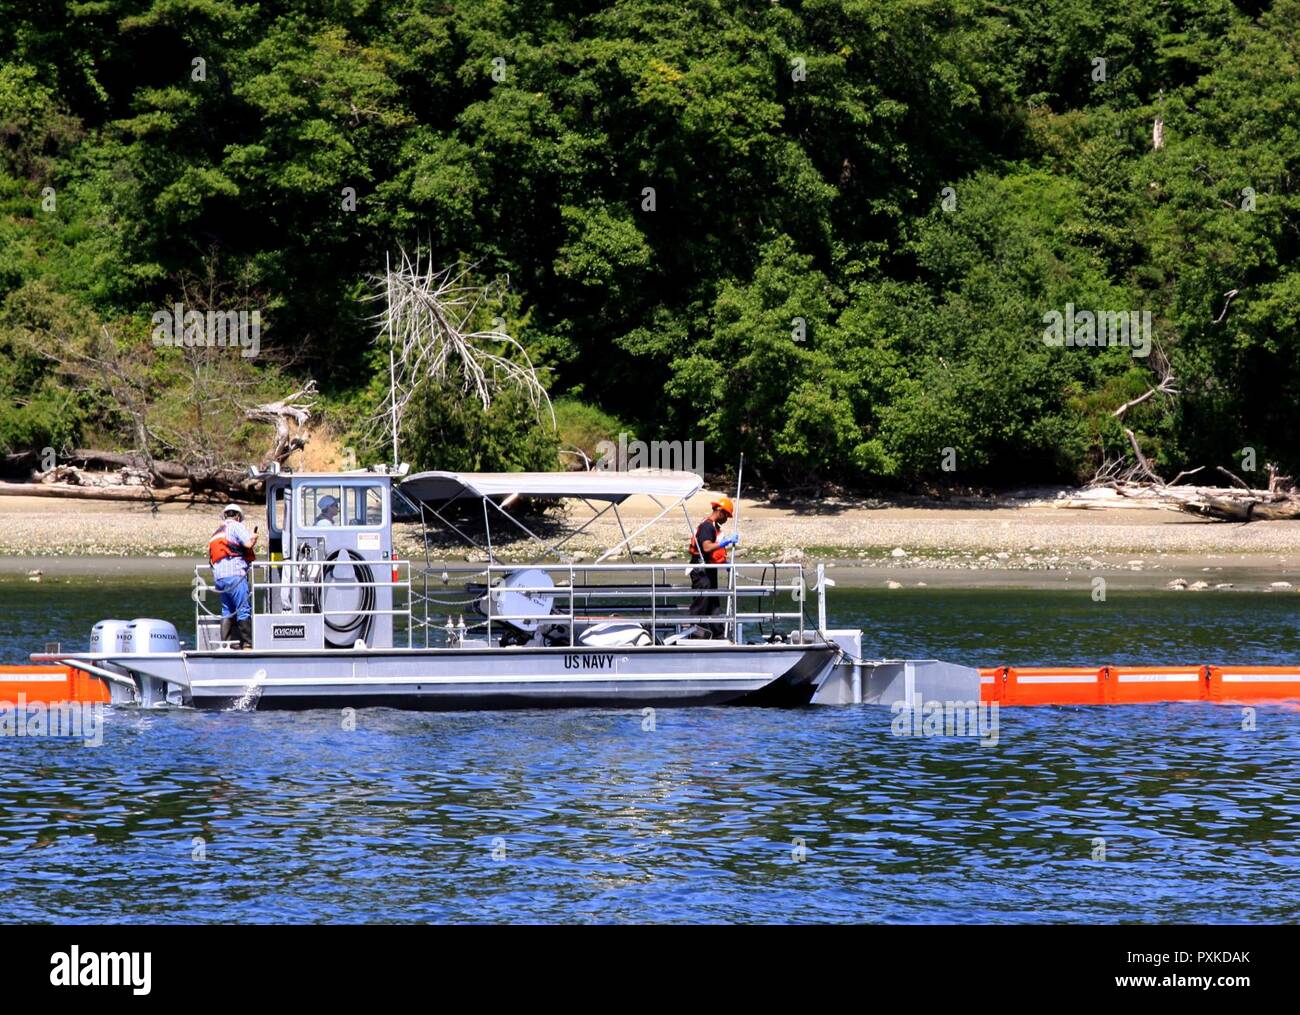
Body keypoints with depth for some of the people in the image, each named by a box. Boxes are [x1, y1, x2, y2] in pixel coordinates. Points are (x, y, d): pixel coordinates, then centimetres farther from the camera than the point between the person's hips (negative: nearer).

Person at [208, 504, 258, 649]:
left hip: (219, 576, 8)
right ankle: (247, 644, -10)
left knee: (227, 610, 11)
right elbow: (248, 543, -12)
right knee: (244, 610, -7)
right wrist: (254, 538, 10)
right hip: (234, 574, -8)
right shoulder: (235, 526, 1)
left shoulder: (217, 532, 26)